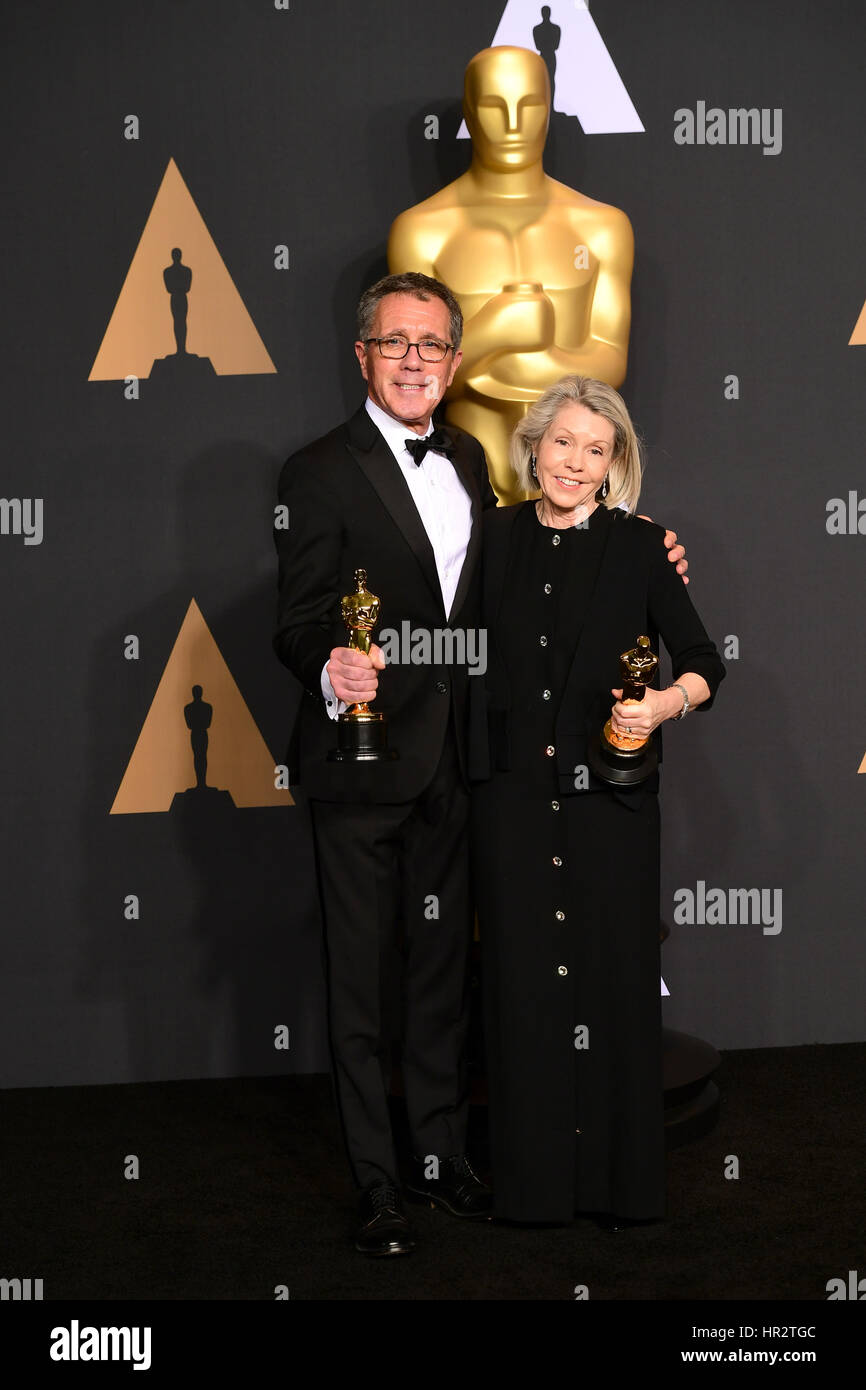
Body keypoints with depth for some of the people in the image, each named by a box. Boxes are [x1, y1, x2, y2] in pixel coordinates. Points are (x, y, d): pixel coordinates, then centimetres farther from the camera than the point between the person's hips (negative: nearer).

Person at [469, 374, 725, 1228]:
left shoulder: (639, 548, 0)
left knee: (613, 974, 3)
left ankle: (621, 1178, 18)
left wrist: (664, 704, -17)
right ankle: (532, 1177, 19)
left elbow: (705, 665, 1)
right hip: (511, 792, 2)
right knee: (521, 979, 5)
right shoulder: (494, 540, 7)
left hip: (607, 795, -2)